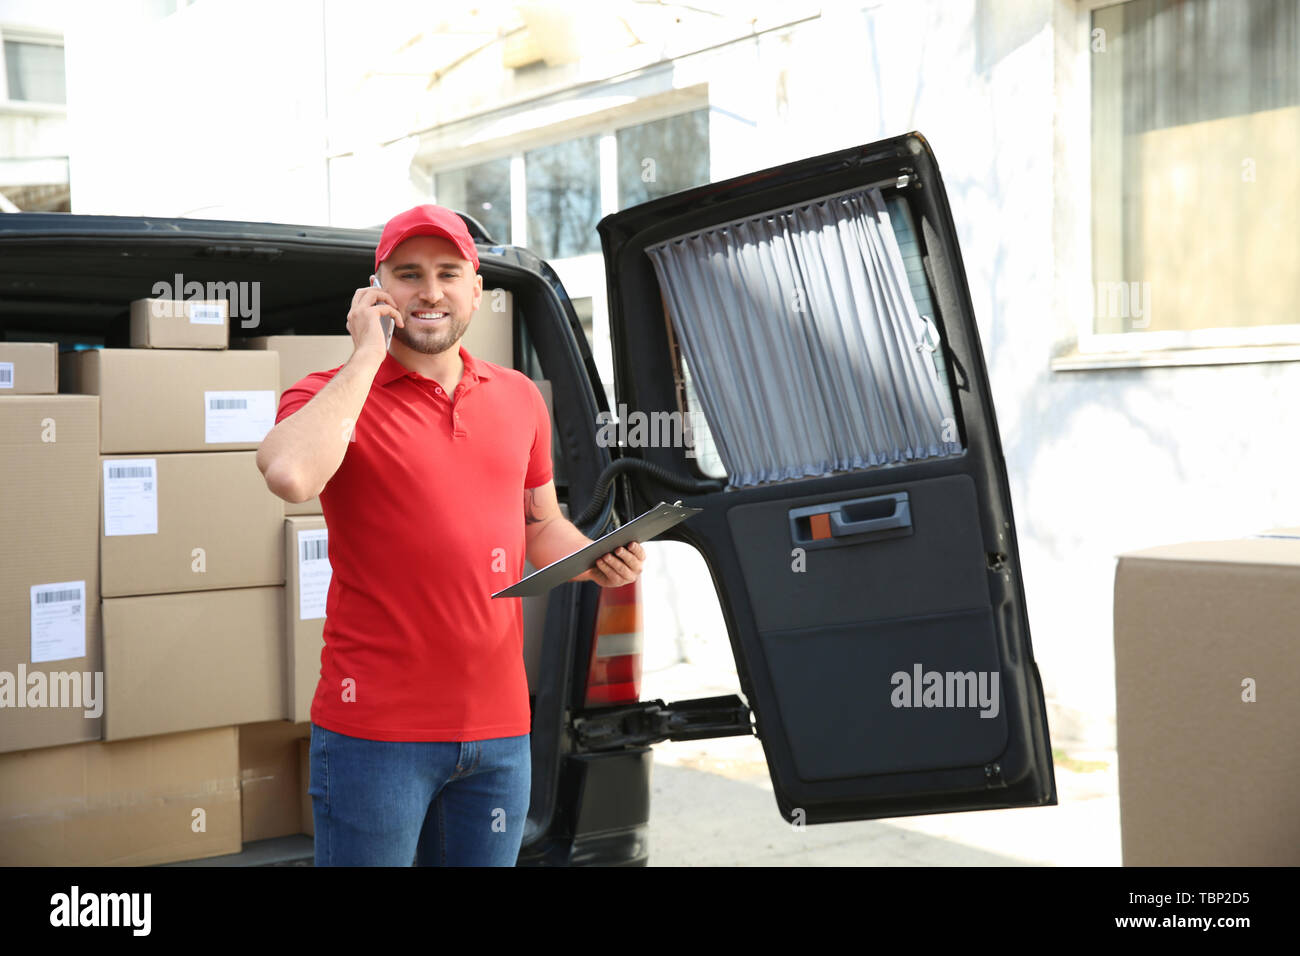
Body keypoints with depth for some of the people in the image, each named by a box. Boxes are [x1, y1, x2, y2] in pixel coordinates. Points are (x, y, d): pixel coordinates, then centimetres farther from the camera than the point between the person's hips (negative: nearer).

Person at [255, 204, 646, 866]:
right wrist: (367, 356, -17)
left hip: (500, 728, 5)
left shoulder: (518, 397, 12)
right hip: (377, 729, -5)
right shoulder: (331, 396, -4)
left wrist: (596, 562, 1)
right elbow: (290, 477, -28)